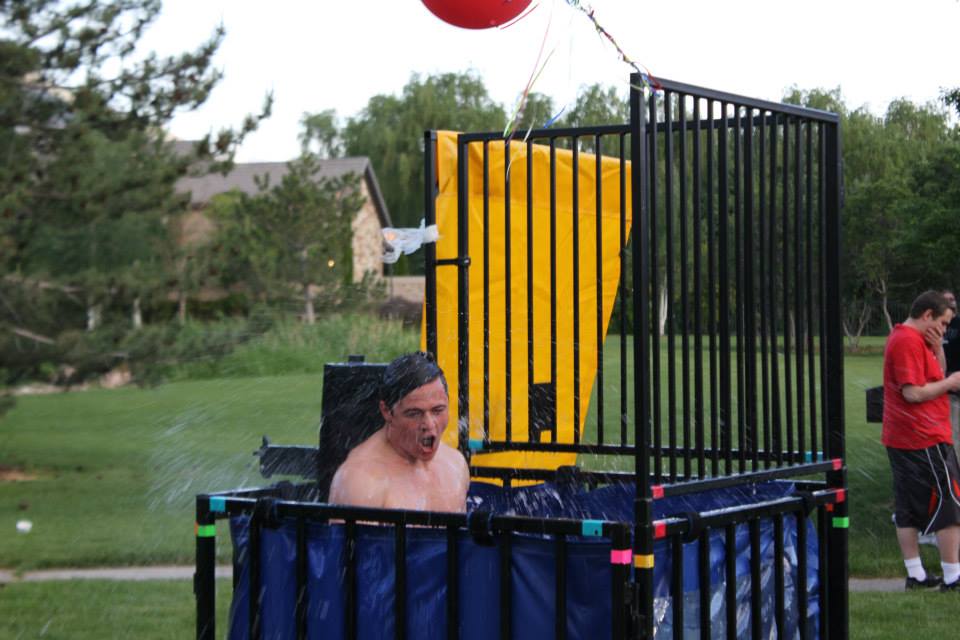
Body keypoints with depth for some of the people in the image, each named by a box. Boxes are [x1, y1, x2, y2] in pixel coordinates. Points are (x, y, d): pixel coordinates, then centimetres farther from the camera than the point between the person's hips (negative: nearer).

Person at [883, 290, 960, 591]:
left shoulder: (907, 339, 17)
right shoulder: (910, 342, -17)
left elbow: (933, 377, 19)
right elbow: (913, 393, -22)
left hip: (900, 440, 10)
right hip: (925, 441, -10)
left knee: (907, 510, 9)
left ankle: (915, 575, 13)